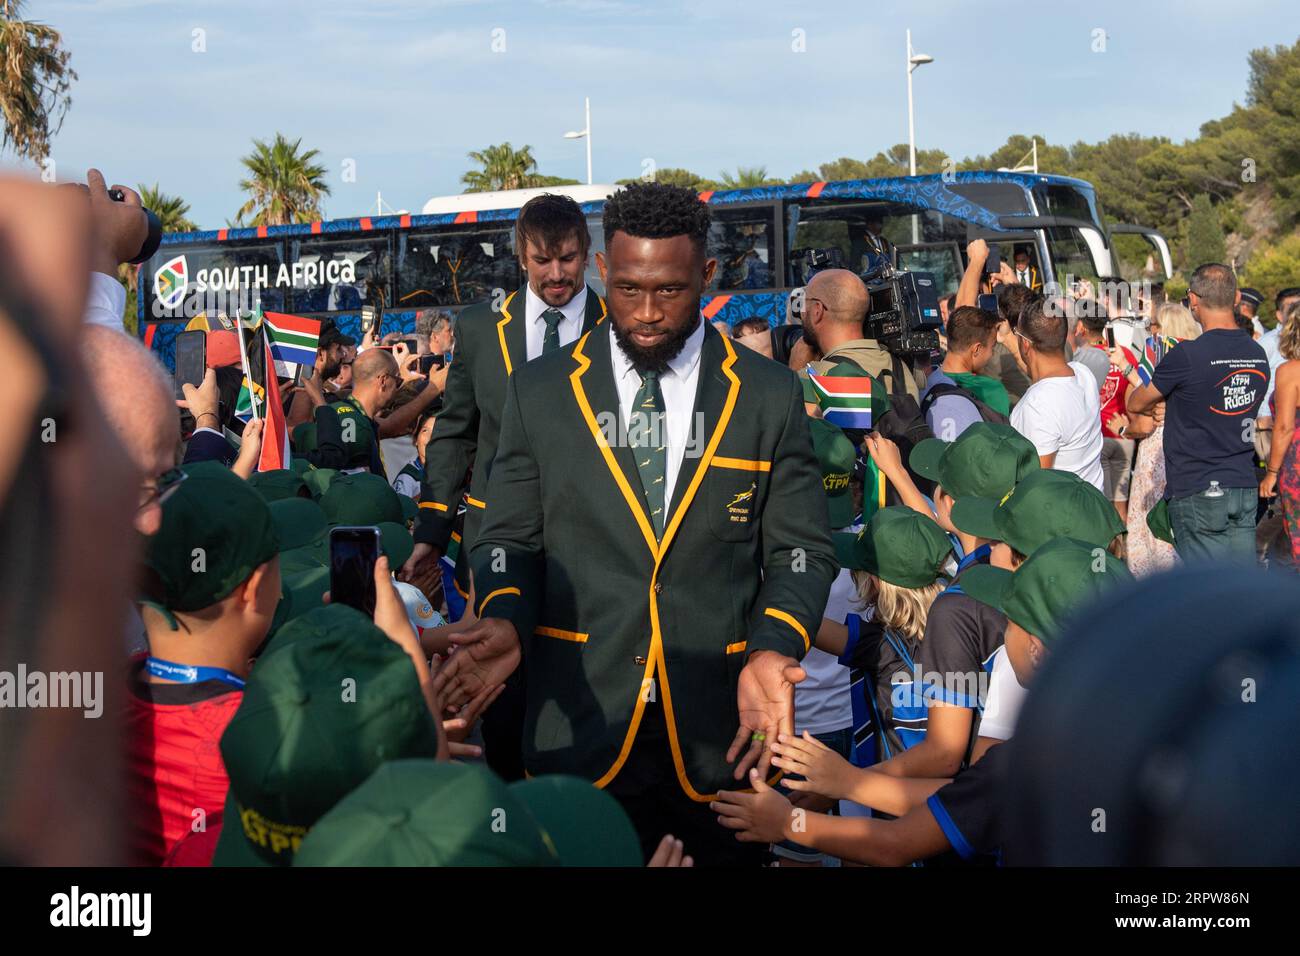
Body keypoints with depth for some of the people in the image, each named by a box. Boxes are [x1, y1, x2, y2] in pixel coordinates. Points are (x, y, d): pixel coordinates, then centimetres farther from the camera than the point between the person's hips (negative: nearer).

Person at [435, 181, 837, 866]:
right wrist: (505, 618, -14)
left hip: (721, 732, 0)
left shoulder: (770, 396, 0)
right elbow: (510, 538, 7)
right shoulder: (539, 391, 3)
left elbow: (801, 551, 2)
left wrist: (773, 651, -15)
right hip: (579, 729, 0)